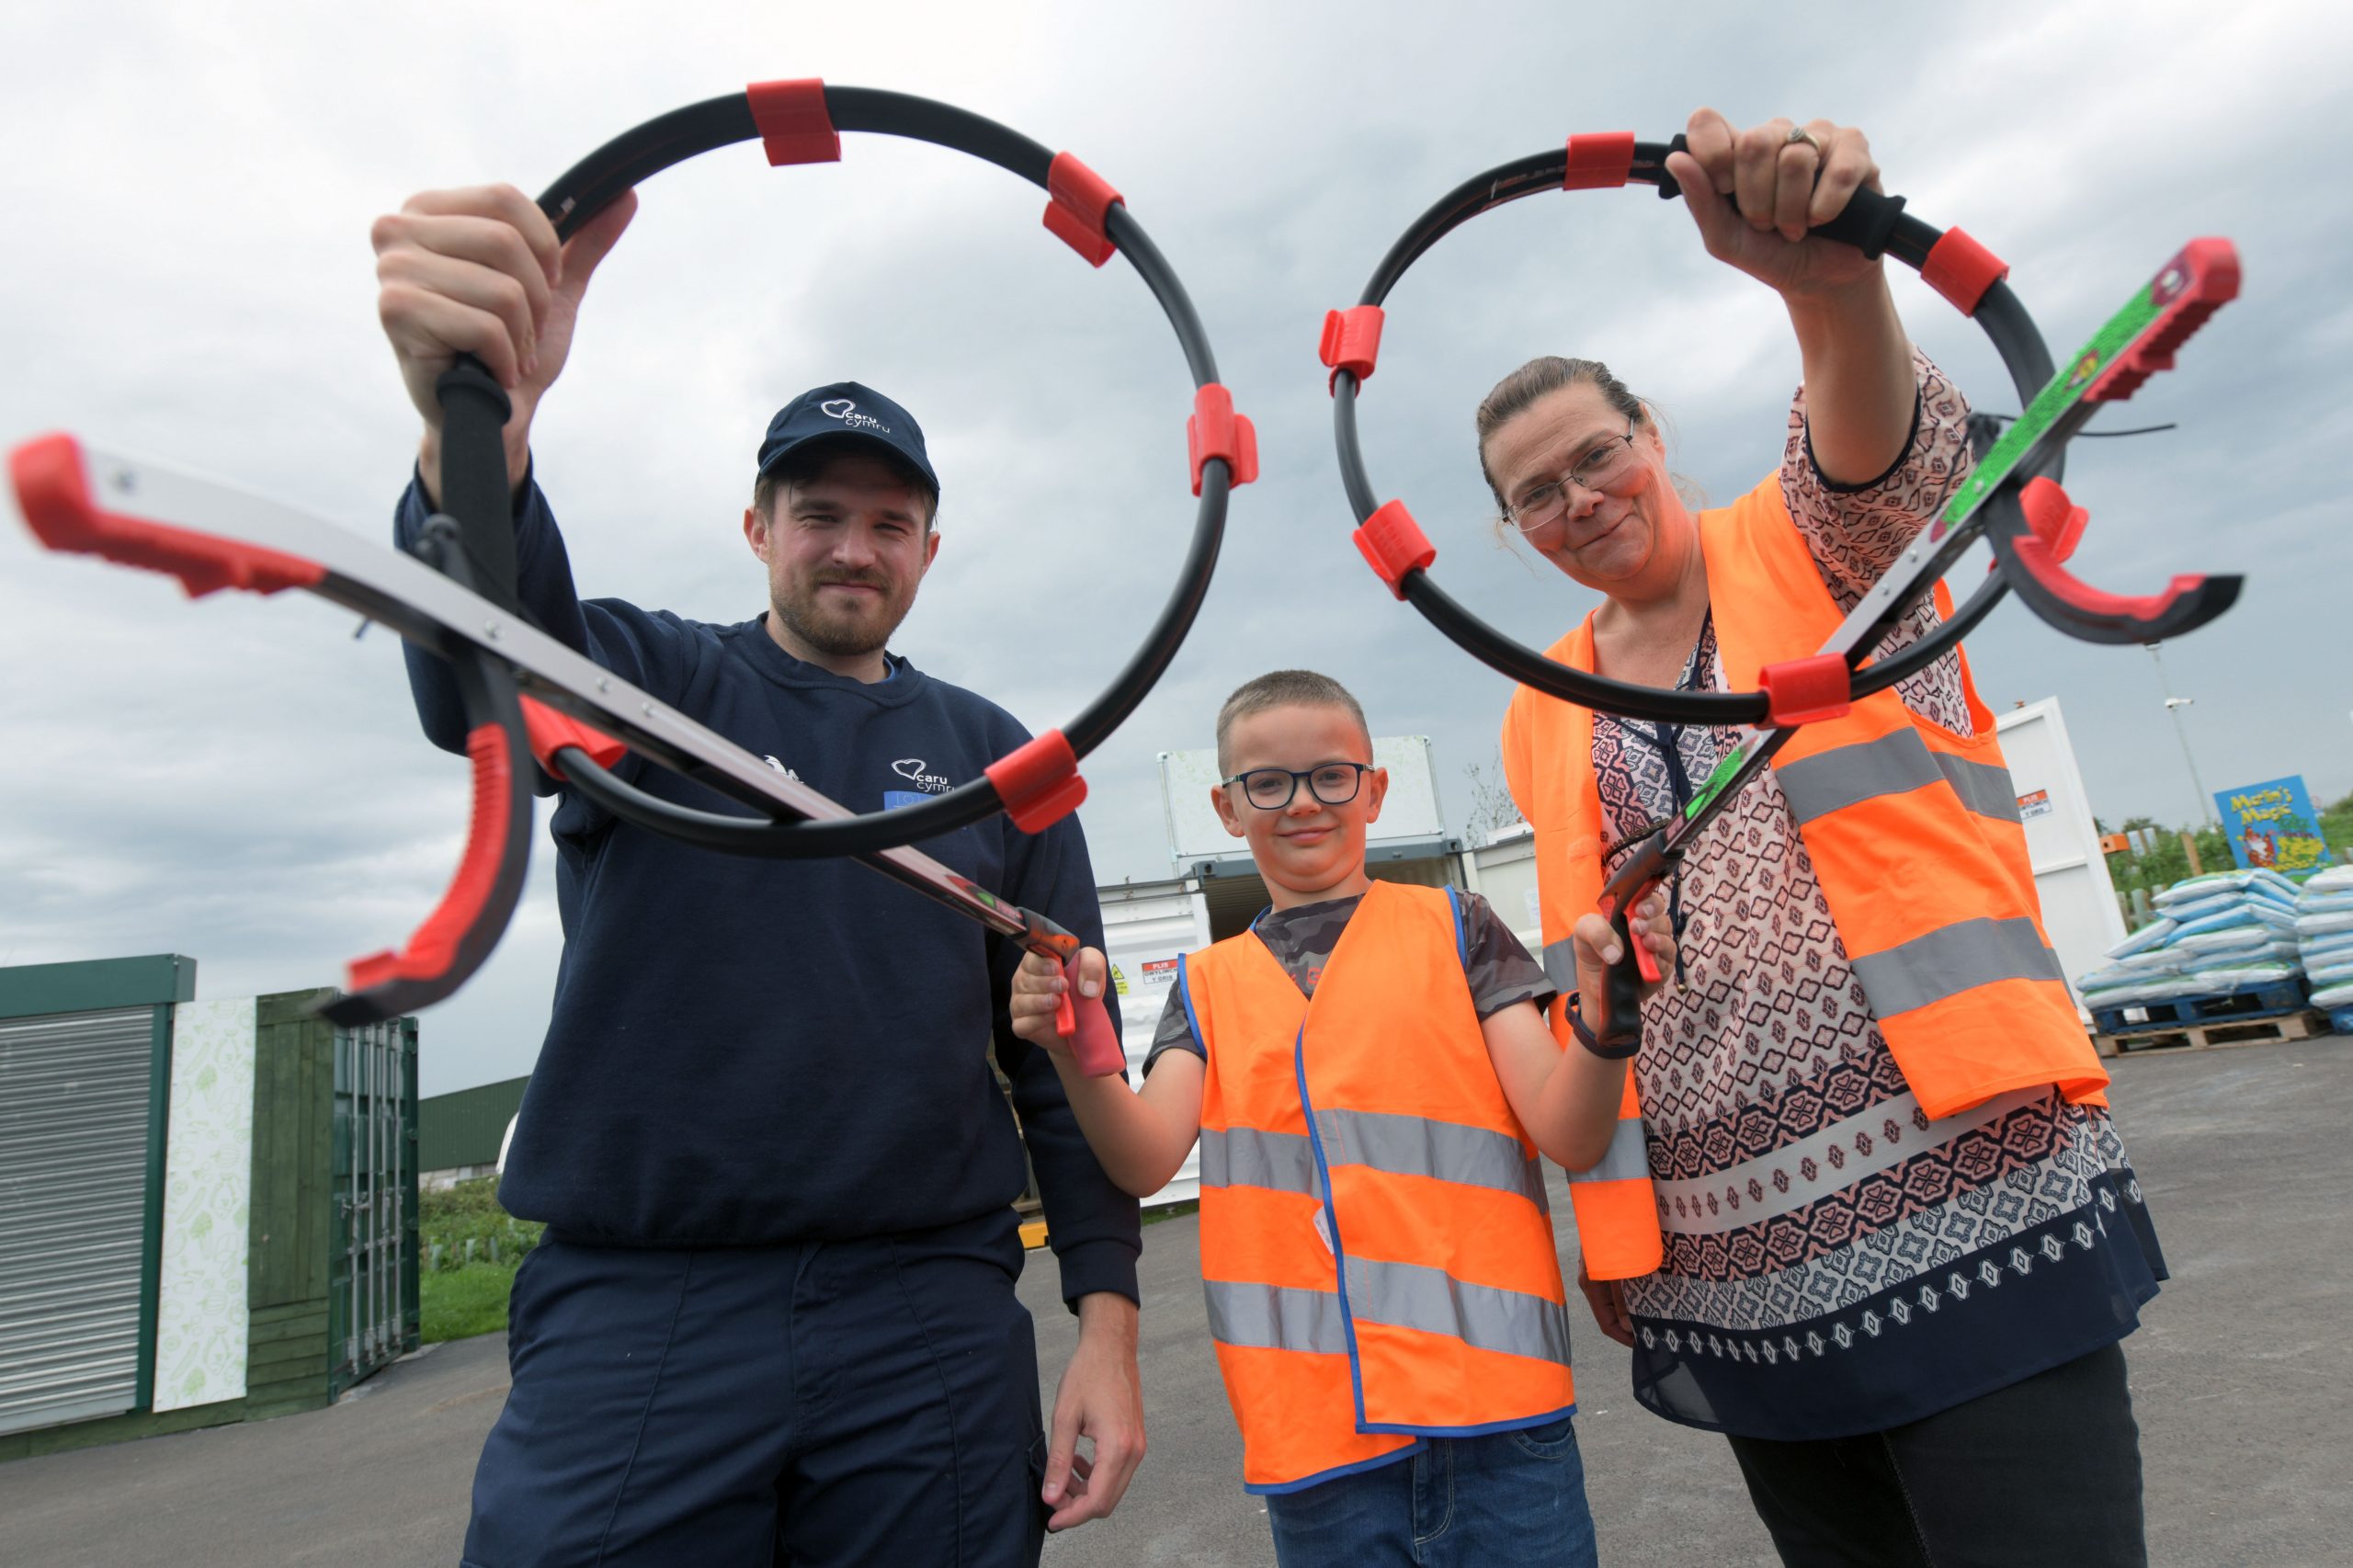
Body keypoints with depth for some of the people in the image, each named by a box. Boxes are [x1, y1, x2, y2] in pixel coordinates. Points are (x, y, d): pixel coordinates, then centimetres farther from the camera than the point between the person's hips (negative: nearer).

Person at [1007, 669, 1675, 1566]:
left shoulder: (1450, 927, 4)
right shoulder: (1209, 984, 10)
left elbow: (1568, 1136, -3)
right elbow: (1146, 1160, -4)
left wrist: (1604, 1023, -23)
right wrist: (1076, 1057, -23)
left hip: (1492, 1404, -1)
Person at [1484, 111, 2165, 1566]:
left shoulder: (1814, 548, 2)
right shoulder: (1545, 717, 11)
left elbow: (1893, 455, -22)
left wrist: (1832, 282, -44)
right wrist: (1607, 1226, 14)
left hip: (1972, 1210, -3)